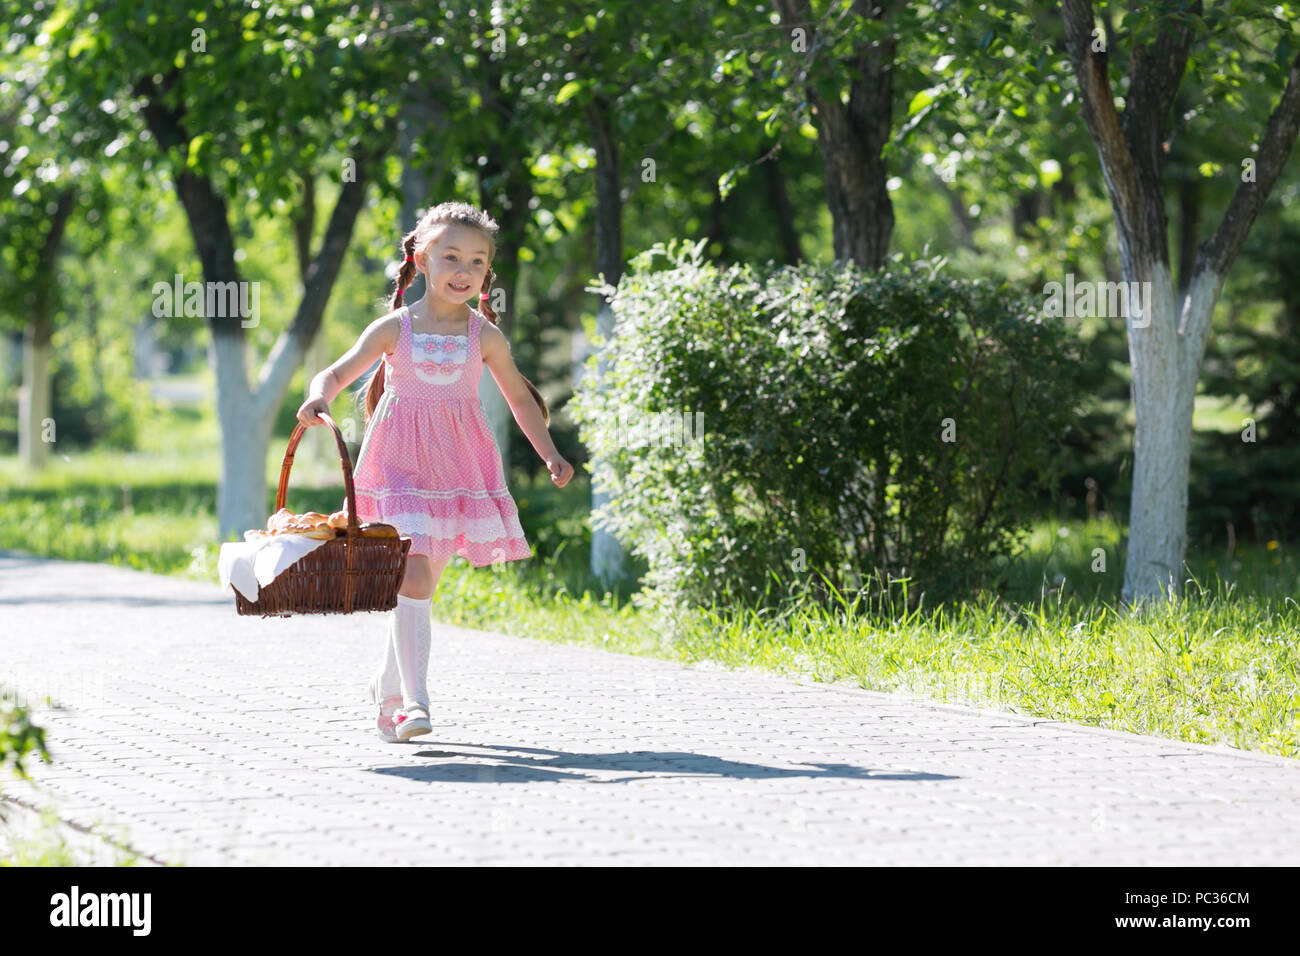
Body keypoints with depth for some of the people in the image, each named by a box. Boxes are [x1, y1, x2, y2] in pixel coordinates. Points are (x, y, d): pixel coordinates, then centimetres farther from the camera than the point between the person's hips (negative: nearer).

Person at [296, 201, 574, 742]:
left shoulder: (483, 336, 4)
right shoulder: (394, 329, 0)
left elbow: (520, 398, 13)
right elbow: (337, 373, -2)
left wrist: (550, 454, 4)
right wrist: (319, 397, -25)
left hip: (458, 468, 2)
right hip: (401, 465, -2)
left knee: (420, 583, 9)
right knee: (413, 575, -18)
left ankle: (389, 688, 29)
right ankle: (413, 700, -21)